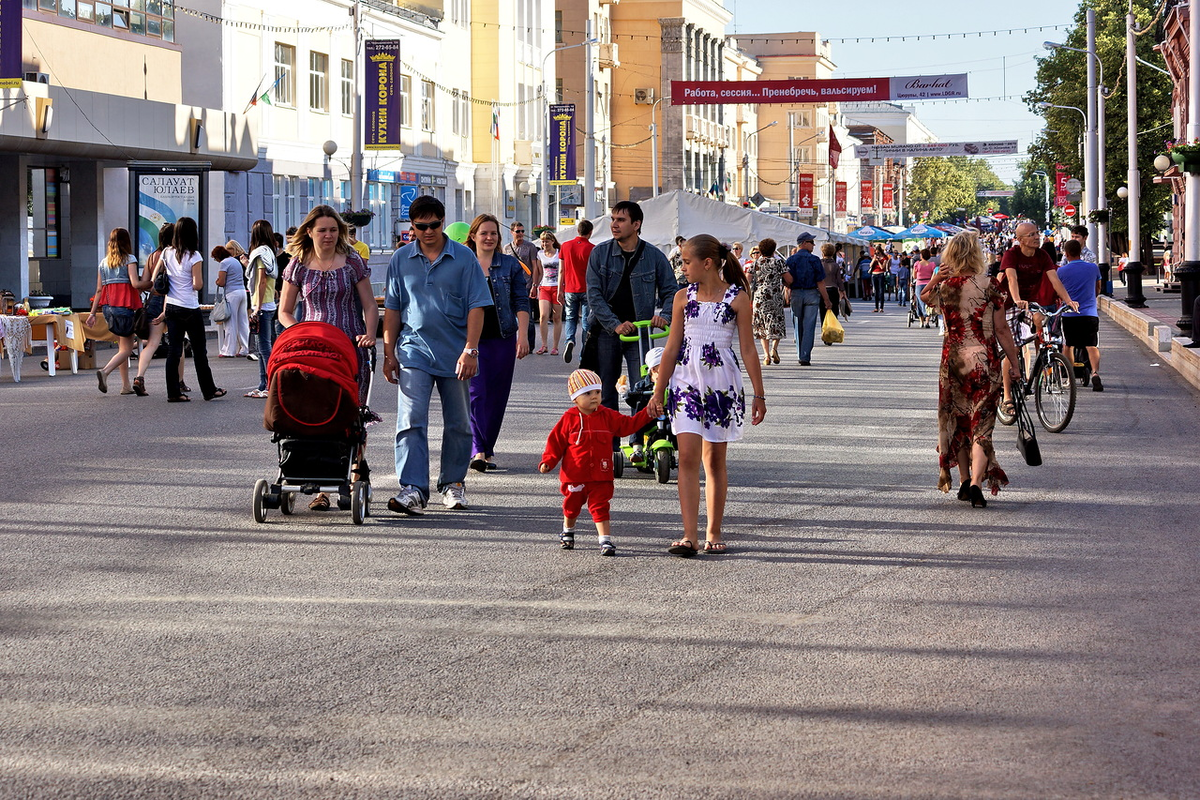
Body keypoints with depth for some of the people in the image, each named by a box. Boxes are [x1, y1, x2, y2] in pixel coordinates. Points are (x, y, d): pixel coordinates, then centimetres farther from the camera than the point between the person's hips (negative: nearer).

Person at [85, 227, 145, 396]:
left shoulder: (104, 262, 12)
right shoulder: (129, 259, -4)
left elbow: (99, 289, 10)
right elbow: (135, 283, -15)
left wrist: (93, 313, 11)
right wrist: (151, 283, 0)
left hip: (108, 306, 6)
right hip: (125, 305, -6)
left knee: (122, 346, 14)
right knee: (127, 349, -2)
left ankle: (126, 385, 12)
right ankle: (105, 371, -24)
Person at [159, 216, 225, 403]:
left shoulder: (167, 253, 4)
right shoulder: (194, 256, -12)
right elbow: (198, 285, -15)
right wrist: (199, 280, 5)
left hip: (171, 308, 5)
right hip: (190, 309, -5)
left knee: (174, 350, 5)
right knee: (199, 350, 5)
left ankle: (173, 392, 3)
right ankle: (209, 390, 13)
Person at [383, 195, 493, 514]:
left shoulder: (463, 257, 0)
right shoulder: (401, 259, 5)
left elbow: (476, 307, -2)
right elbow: (392, 308, 10)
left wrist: (470, 350, -10)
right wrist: (389, 353, 5)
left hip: (454, 353, 0)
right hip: (414, 351, 0)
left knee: (458, 424, 10)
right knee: (411, 420, -13)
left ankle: (453, 483, 26)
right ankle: (413, 489, -18)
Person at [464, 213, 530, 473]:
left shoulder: (510, 265, 7)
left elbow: (521, 302, 6)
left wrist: (522, 335, -4)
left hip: (503, 339, 1)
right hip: (472, 339, -1)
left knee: (497, 396, 4)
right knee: (475, 394, -12)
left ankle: (487, 449, 13)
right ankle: (478, 450, -16)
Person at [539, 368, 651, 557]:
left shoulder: (607, 416, 3)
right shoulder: (569, 419, -4)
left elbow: (628, 425, 5)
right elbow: (556, 441, -1)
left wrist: (648, 414, -5)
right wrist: (547, 462, -12)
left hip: (600, 476, 0)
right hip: (574, 474, 0)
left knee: (600, 507, -8)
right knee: (572, 505, 17)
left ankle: (605, 540, -11)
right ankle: (567, 532, 43)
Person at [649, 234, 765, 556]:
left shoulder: (737, 298, -1)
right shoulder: (683, 297, 7)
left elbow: (748, 350, 1)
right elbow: (672, 348, 10)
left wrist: (759, 394, 2)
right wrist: (658, 391, 9)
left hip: (722, 382, -1)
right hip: (686, 381, 1)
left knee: (715, 460, 6)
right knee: (688, 457, -10)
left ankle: (713, 533, 17)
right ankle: (690, 535, -13)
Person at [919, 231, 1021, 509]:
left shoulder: (944, 287, -3)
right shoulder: (988, 286, -10)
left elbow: (923, 296, 22)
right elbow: (1001, 329, -7)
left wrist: (936, 278, 7)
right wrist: (1013, 361, 3)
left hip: (952, 359, 3)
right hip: (984, 360, -3)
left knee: (957, 422, 17)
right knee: (981, 424, -2)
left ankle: (964, 482, 26)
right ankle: (976, 484, -18)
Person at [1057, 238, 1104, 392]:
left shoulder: (1062, 271, -2)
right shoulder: (1093, 268, 4)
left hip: (1069, 314, -1)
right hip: (1090, 313, 1)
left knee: (1067, 345, 16)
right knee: (1092, 346, -4)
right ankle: (1095, 373, -26)